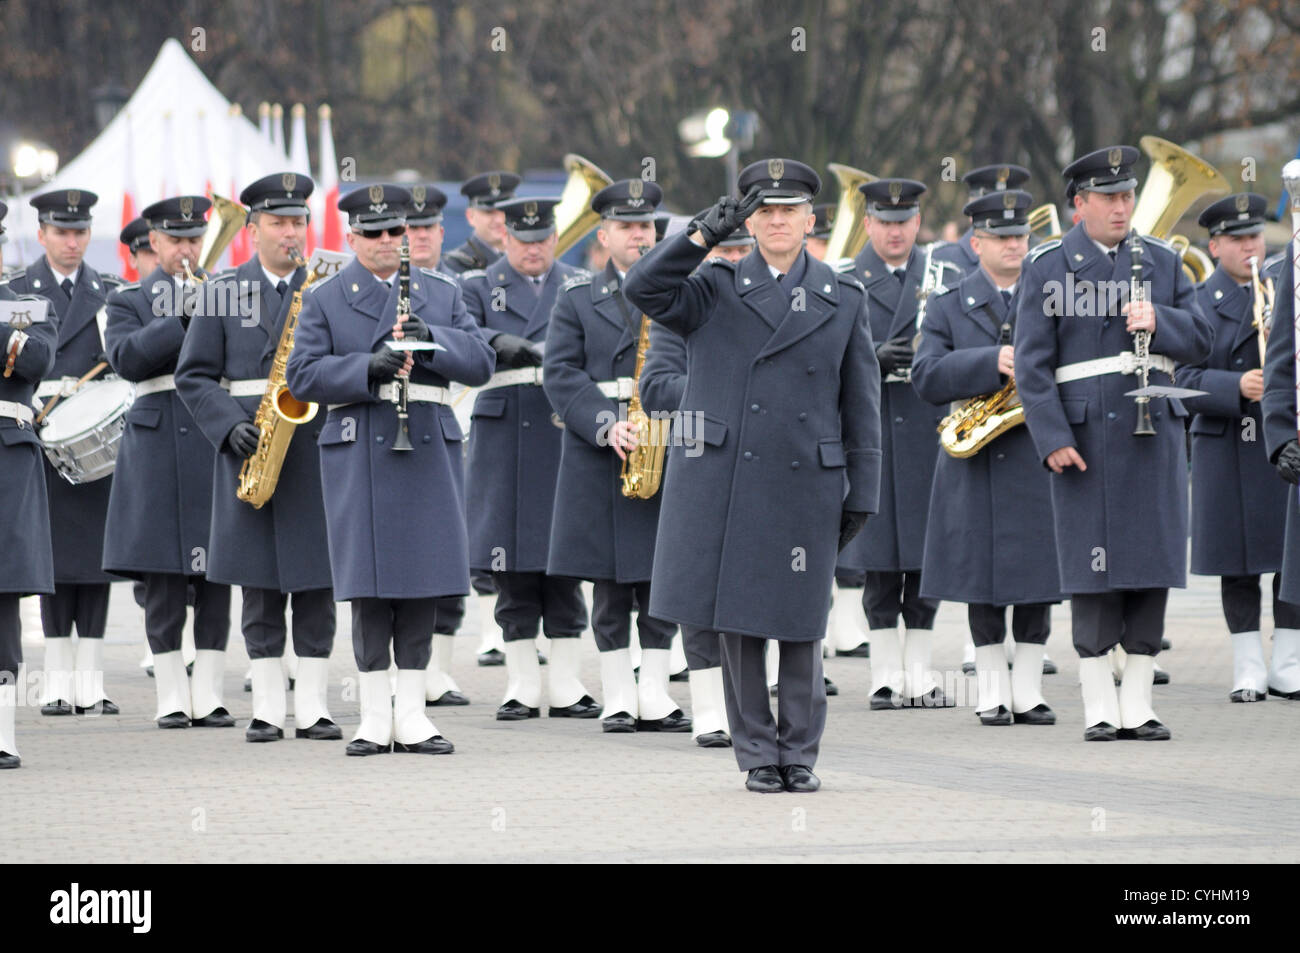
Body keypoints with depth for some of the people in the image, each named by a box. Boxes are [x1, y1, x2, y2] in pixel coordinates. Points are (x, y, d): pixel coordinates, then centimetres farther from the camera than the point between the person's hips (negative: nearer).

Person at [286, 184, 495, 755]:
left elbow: (480, 364, 5)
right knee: (369, 586, -3)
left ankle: (412, 714, 9)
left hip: (430, 452, 2)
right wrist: (369, 369, -17)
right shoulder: (325, 300, 6)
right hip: (359, 456, -2)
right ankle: (375, 717, 3)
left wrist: (431, 338, -13)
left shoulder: (442, 294, 13)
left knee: (424, 584, 2)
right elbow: (303, 376, -3)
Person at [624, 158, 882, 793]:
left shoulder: (843, 300, 9)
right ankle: (757, 756, 9)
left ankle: (799, 756, 13)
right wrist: (705, 234, -17)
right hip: (725, 482, 0)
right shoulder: (716, 291, 7)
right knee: (738, 623, 2)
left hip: (806, 489, 0)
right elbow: (643, 289, -10)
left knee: (799, 625, 2)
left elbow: (861, 403, 10)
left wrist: (861, 495, 6)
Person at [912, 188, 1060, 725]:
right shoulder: (948, 307, 6)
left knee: (1038, 578, 1)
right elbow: (927, 378, -7)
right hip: (976, 467, -1)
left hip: (1039, 458, 1)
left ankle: (1028, 692, 9)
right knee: (982, 580, 1)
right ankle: (992, 694, 9)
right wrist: (992, 362, -20)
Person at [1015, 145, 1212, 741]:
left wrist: (1158, 321, -13)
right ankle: (1099, 706, 3)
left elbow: (1200, 339, 8)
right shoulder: (1048, 267, 1)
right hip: (1085, 439, -4)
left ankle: (1139, 702, 9)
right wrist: (1052, 439, -13)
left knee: (1151, 562, 3)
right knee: (1092, 566, -3)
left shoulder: (1162, 262, 13)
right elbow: (1032, 362, -4)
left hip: (1154, 432, 4)